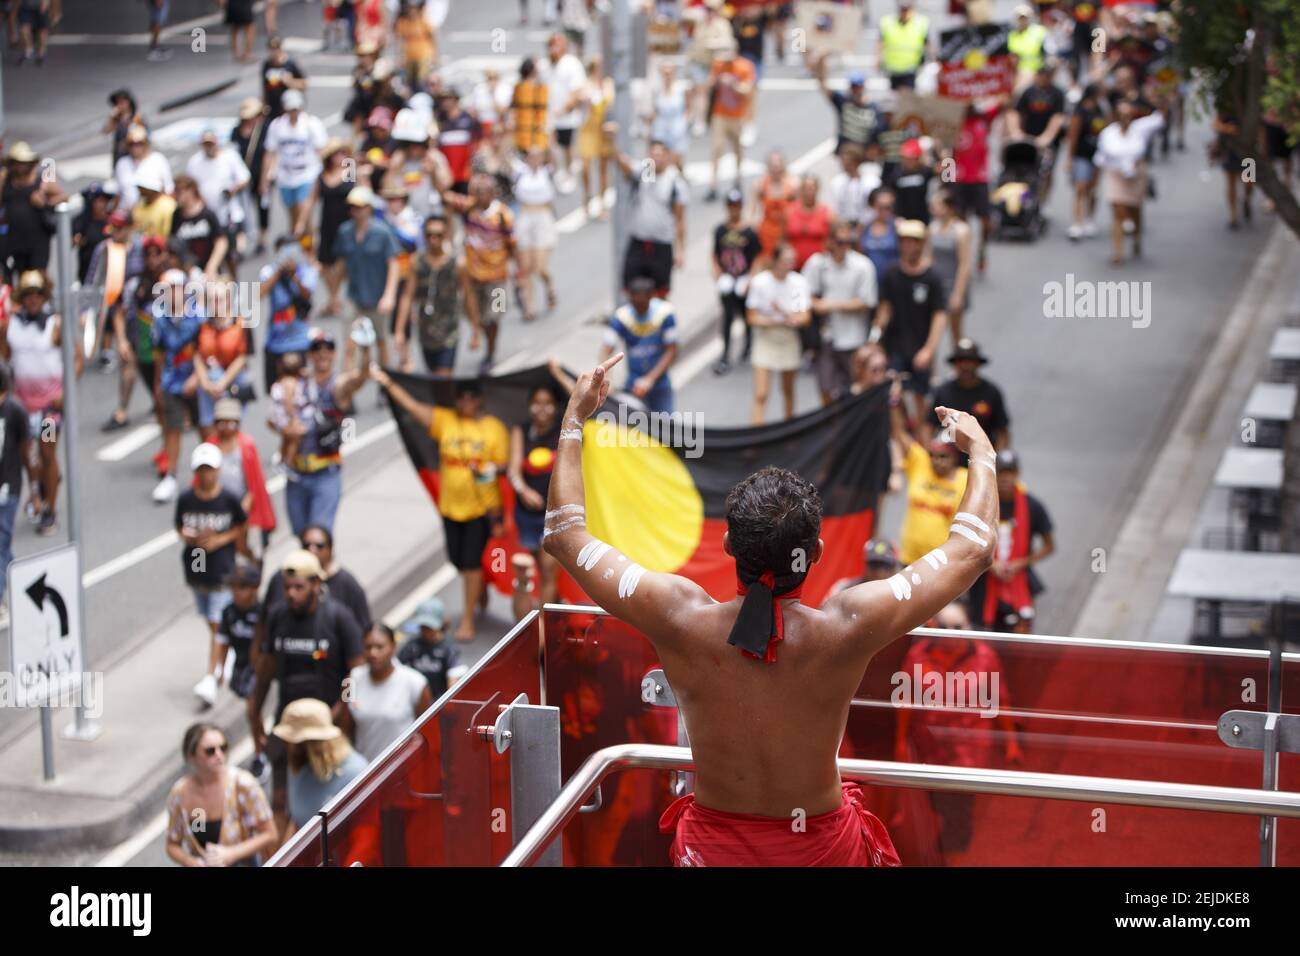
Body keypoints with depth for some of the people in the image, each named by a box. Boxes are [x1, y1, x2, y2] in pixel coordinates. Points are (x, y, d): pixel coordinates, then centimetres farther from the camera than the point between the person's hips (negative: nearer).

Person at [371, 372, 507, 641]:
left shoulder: (494, 428, -4)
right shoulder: (445, 420, 2)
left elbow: (503, 465, -1)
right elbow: (413, 406, -4)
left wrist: (491, 471, -23)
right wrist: (388, 384, -13)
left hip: (482, 507, -4)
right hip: (451, 505, 4)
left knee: (471, 561, -5)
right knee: (458, 560, 12)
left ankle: (468, 621, 2)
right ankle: (479, 595, 41)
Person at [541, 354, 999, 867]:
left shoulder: (681, 620, -23)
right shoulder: (847, 629, -25)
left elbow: (564, 534, -7)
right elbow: (971, 551, -11)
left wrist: (574, 417, 2)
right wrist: (981, 451, 5)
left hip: (713, 843, 0)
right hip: (821, 844, 0)